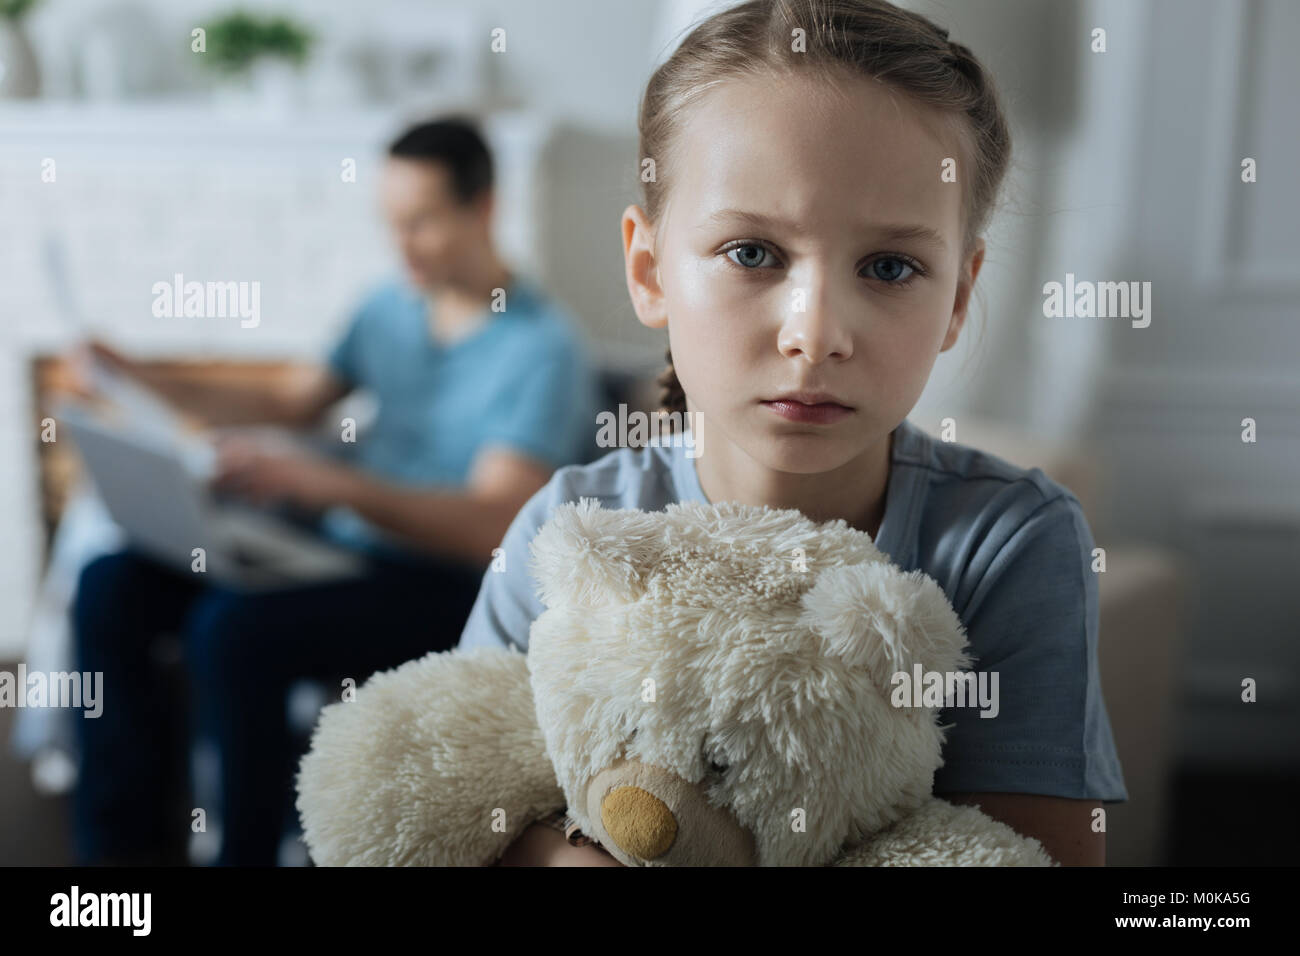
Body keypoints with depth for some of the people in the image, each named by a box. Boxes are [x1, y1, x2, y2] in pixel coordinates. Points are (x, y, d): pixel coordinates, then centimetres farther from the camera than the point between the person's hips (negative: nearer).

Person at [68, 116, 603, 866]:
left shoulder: (542, 346, -15)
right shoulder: (392, 305, 8)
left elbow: (491, 529, -25)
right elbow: (295, 402, 21)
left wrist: (322, 481, -36)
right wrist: (155, 389, 9)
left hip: (446, 581, -8)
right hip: (341, 543, 8)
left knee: (233, 628, -30)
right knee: (113, 584, -5)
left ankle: (245, 850, -7)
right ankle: (125, 839, 6)